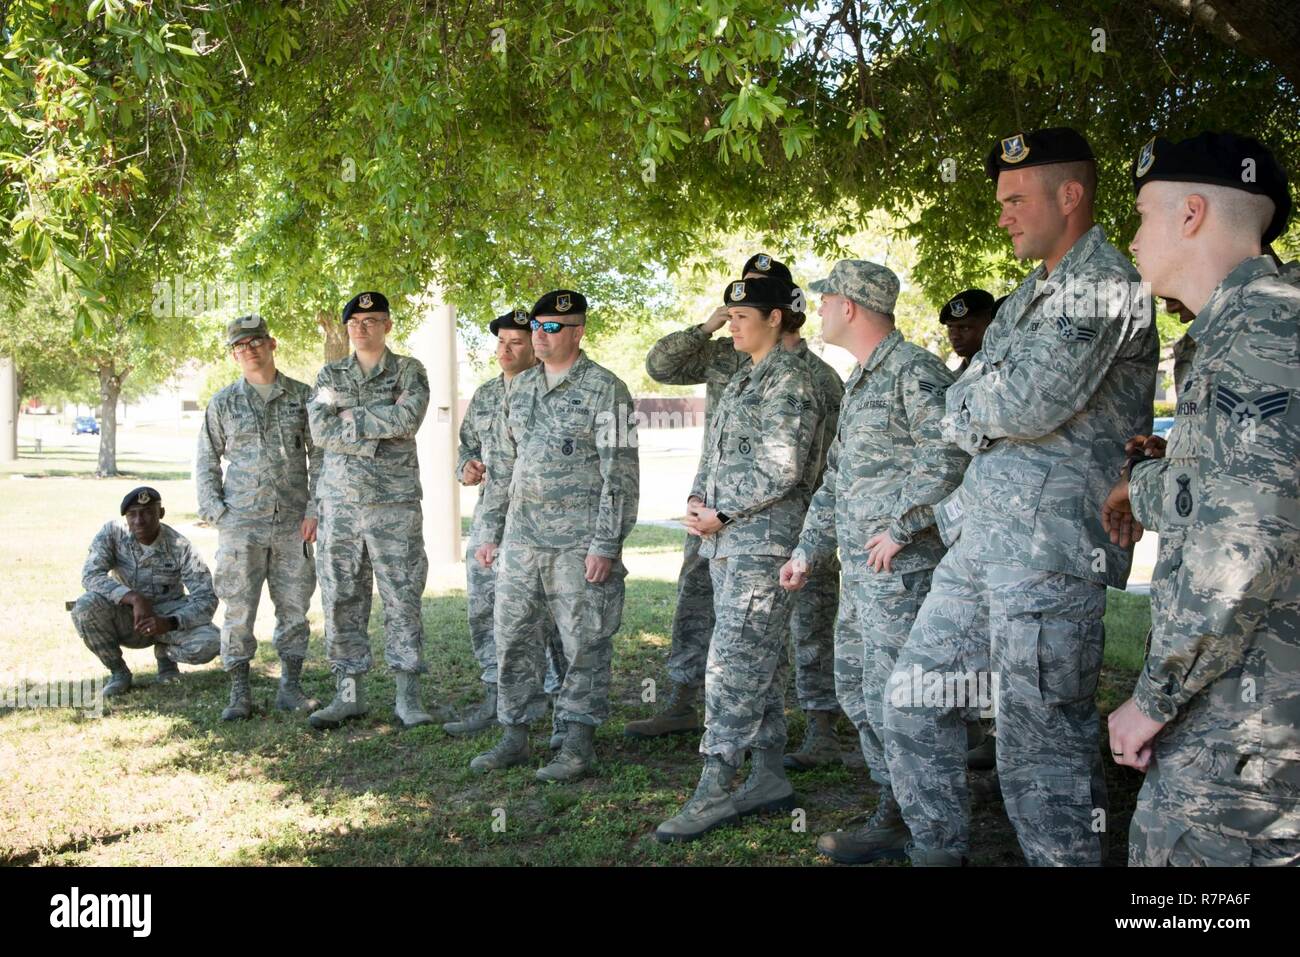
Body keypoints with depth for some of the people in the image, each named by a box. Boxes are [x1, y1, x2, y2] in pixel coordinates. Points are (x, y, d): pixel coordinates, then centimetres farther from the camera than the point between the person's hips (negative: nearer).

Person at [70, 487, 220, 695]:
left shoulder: (179, 546, -18)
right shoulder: (112, 533, -14)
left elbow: (207, 598, -19)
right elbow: (90, 575, -25)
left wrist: (169, 623, -36)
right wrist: (135, 598, -38)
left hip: (167, 618, -1)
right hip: (126, 619, 1)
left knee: (211, 643, -28)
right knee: (85, 607, -30)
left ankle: (165, 652, 9)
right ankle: (118, 671, -4)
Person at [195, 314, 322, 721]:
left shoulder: (302, 397, 6)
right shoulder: (223, 403, 6)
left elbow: (320, 456, 7)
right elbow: (206, 462, 11)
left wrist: (315, 510, -2)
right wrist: (215, 514, 0)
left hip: (293, 524, 1)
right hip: (241, 524, 0)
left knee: (294, 608, 5)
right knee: (238, 610, -1)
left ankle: (290, 688, 16)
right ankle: (239, 693, 6)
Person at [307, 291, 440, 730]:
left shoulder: (409, 371, 4)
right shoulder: (330, 375, 12)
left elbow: (408, 418, -16)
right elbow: (319, 430, -4)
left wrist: (353, 417, -9)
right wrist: (379, 432, -12)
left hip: (395, 502, -3)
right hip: (339, 502, 3)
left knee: (402, 598, -1)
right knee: (341, 600, 5)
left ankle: (408, 694, 5)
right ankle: (348, 692, 15)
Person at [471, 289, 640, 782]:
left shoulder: (604, 389, -7)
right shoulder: (522, 386, 14)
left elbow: (620, 473, -11)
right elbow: (504, 463, 19)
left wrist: (606, 545, -16)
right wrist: (490, 531, 15)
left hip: (578, 541, -6)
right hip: (521, 537, 7)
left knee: (585, 644, 0)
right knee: (512, 636, 8)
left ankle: (579, 745, 9)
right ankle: (514, 737, 19)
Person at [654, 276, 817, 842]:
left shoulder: (789, 378, -8)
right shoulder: (743, 379, 19)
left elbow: (781, 470, -16)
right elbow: (716, 454, 22)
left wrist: (721, 514, -13)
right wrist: (697, 498, 3)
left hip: (762, 540, -9)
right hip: (727, 541, 9)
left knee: (734, 663, -11)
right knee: (760, 663, 11)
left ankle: (715, 791, -9)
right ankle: (769, 779, 17)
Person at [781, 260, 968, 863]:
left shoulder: (914, 371, -12)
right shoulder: (860, 382, 20)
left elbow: (947, 457, -23)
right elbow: (837, 477, 25)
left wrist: (899, 527, -20)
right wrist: (808, 549, 22)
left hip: (901, 568, -10)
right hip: (859, 570, 10)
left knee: (891, 700, -6)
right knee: (854, 687, 14)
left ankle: (901, 827, 5)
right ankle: (900, 809, 24)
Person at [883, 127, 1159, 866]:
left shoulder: (1106, 285, -10)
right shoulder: (1034, 295, 20)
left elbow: (1030, 402, -22)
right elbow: (961, 414, 18)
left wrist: (970, 403, -2)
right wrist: (987, 410, -4)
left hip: (1050, 549, -10)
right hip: (979, 539, 10)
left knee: (1043, 748, -6)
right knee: (915, 704, 15)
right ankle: (938, 852, 28)